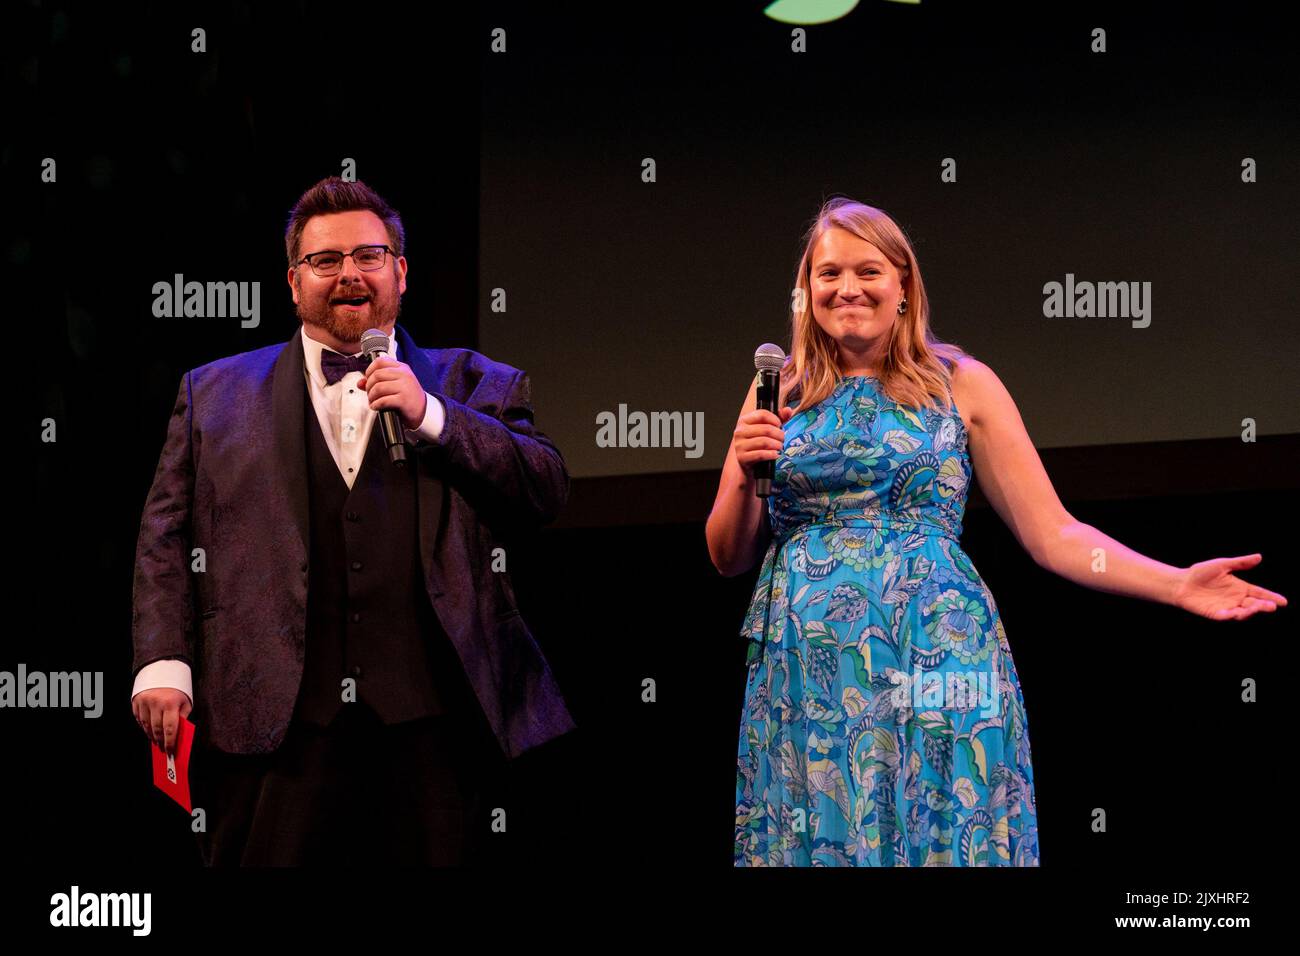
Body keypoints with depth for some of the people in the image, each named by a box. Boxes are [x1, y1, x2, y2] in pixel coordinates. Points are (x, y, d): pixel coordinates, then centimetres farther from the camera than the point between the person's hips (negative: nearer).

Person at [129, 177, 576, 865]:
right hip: (274, 724, 0)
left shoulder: (472, 386, 14)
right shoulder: (214, 393, 15)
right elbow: (166, 536, 10)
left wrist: (430, 417, -8)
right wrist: (163, 661, -3)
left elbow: (547, 492, 2)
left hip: (433, 722, 0)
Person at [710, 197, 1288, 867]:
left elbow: (1053, 534, 2)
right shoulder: (778, 392, 9)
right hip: (804, 677, 2)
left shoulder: (963, 384, 4)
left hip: (932, 657, -1)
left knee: (938, 839, 0)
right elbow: (729, 556, 12)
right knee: (814, 840, 3)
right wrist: (744, 476, -8)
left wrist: (1178, 585, -10)